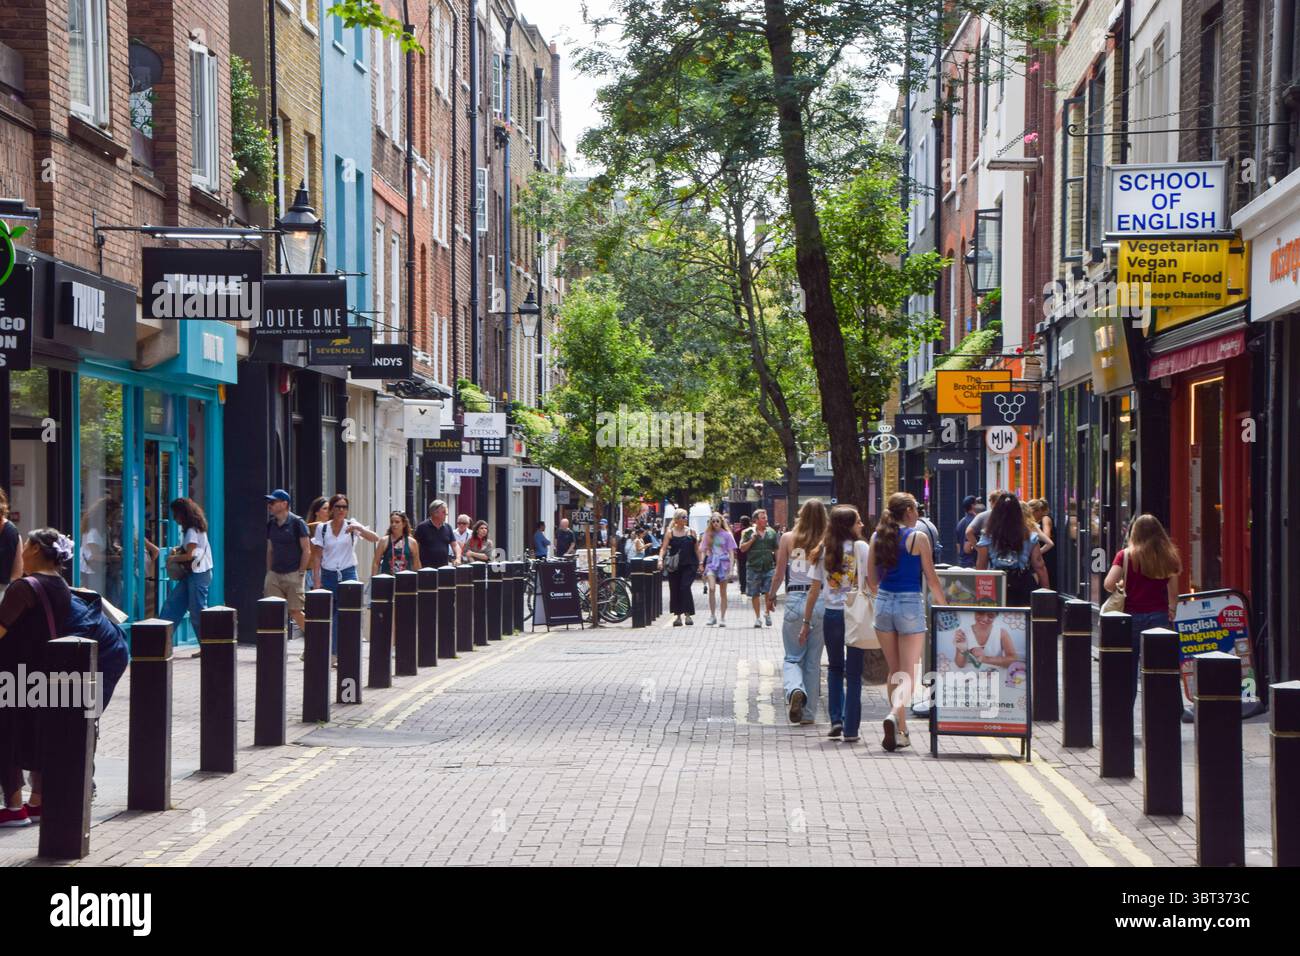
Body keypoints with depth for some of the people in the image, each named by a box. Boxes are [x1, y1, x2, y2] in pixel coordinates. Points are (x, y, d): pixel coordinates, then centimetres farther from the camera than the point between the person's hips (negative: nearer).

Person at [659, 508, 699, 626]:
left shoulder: (691, 531, 7)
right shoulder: (670, 533, 3)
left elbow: (696, 548, 11)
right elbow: (664, 548, -1)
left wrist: (700, 563, 8)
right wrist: (661, 559, -18)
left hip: (689, 565, -1)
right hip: (674, 566, 1)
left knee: (685, 587, -15)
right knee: (674, 590, 4)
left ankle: (687, 614, -11)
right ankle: (678, 615, 15)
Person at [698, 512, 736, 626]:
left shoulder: (726, 535, 2)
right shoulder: (708, 534, 8)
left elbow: (731, 552, 2)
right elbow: (703, 550, 10)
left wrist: (731, 569, -4)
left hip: (723, 563, 0)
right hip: (711, 563, 1)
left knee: (723, 592, 5)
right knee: (712, 588, -20)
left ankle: (723, 618, 12)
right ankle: (712, 615, -12)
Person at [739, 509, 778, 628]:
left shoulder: (771, 532, 9)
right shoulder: (748, 532, 3)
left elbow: (777, 550, 13)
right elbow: (742, 549, 0)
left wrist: (778, 565, 9)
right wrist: (752, 540, -13)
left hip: (769, 566, 1)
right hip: (753, 567, -1)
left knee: (769, 591, -9)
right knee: (755, 594, 5)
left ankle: (768, 613, 12)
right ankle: (758, 617, 16)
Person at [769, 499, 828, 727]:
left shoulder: (788, 538, 0)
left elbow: (779, 574, 3)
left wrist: (771, 596, 18)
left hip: (795, 599, 0)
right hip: (820, 600, 0)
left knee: (793, 657, 9)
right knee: (813, 660, 11)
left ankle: (795, 690, -22)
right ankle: (809, 713, 14)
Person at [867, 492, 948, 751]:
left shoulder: (877, 537, 5)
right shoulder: (918, 538, -8)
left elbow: (871, 579, 9)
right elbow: (931, 578, -5)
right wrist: (943, 604, 8)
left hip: (884, 604, 4)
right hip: (910, 604, -4)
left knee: (894, 671, 15)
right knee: (908, 672, -1)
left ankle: (900, 730, 19)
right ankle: (895, 714, -26)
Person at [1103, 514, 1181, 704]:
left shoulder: (1126, 555, -3)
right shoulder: (1168, 556, 3)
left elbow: (1108, 584, -13)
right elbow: (1174, 592, 5)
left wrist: (1119, 587, 7)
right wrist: (1171, 613, 17)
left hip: (1132, 617, -1)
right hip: (1159, 616, 1)